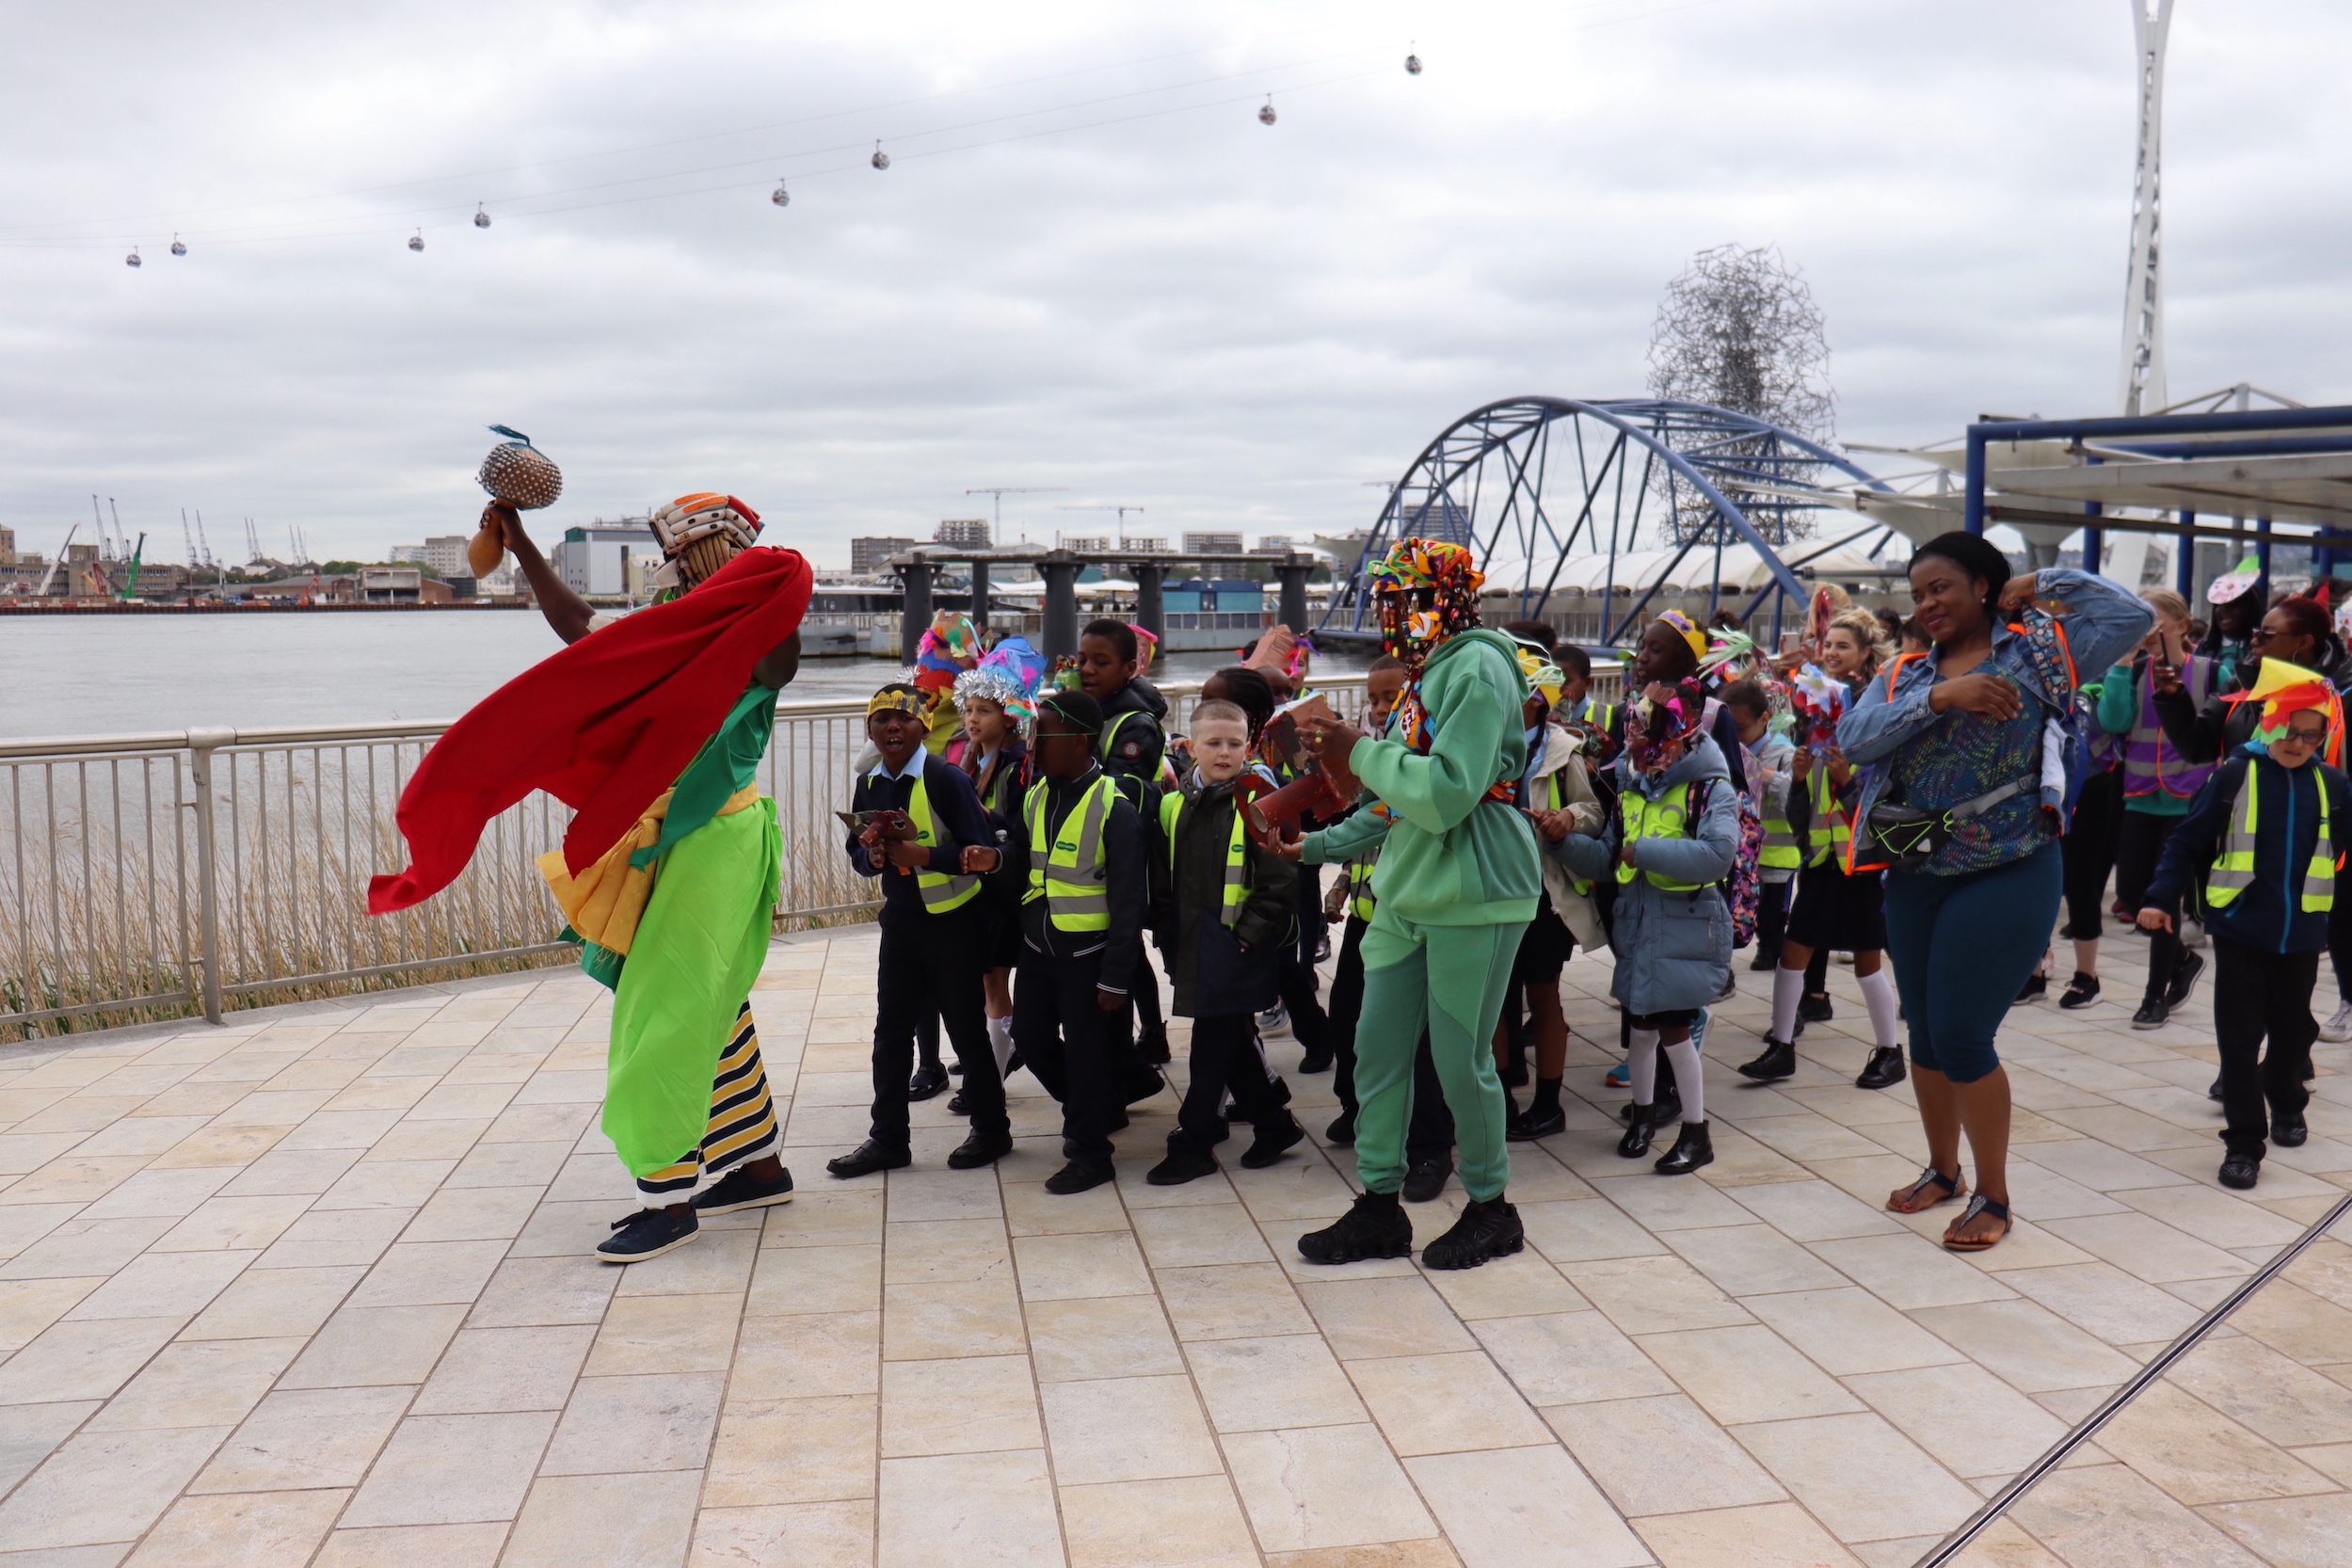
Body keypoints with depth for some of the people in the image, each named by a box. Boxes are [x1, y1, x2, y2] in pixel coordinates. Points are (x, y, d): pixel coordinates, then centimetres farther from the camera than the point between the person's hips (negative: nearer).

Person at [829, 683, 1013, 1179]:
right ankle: (887, 1138, 20)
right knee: (891, 1029, 9)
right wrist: (873, 857, -8)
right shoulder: (869, 785, 6)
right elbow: (857, 851, 15)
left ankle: (991, 1131, 20)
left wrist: (919, 853, -26)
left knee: (966, 1027, 4)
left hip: (955, 920, -6)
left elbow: (982, 851, -18)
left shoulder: (946, 779, -14)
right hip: (900, 919, 6)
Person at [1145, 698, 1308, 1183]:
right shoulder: (1175, 805, 8)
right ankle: (1275, 1124, 28)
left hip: (1238, 947, -6)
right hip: (1193, 944, 6)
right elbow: (1163, 880, 14)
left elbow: (1278, 880, -11)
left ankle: (1192, 1145, 11)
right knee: (1233, 1040, 14)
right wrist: (1168, 936, 9)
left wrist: (1250, 933, -15)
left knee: (1212, 1046, 0)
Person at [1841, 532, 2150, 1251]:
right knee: (1925, 1033, 14)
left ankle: (1992, 1195, 13)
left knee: (1961, 1037, -6)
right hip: (1915, 876, 5)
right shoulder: (1906, 674, 9)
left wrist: (2043, 584, -4)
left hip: (2006, 875, -5)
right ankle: (1942, 1170, 35)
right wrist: (1940, 696, -19)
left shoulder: (2038, 651, -1)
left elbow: (2132, 615, -12)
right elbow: (1854, 735, -8)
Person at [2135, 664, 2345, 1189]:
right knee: (2239, 1037, -2)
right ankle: (2244, 1141, 3)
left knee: (2293, 1029, 18)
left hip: (2302, 934, 3)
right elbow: (2189, 841, -5)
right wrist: (2162, 898, -11)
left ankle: (2286, 1106, 42)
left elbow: (2344, 841, 11)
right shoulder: (2235, 776, -7)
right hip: (2241, 929, -3)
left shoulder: (2331, 785, 1)